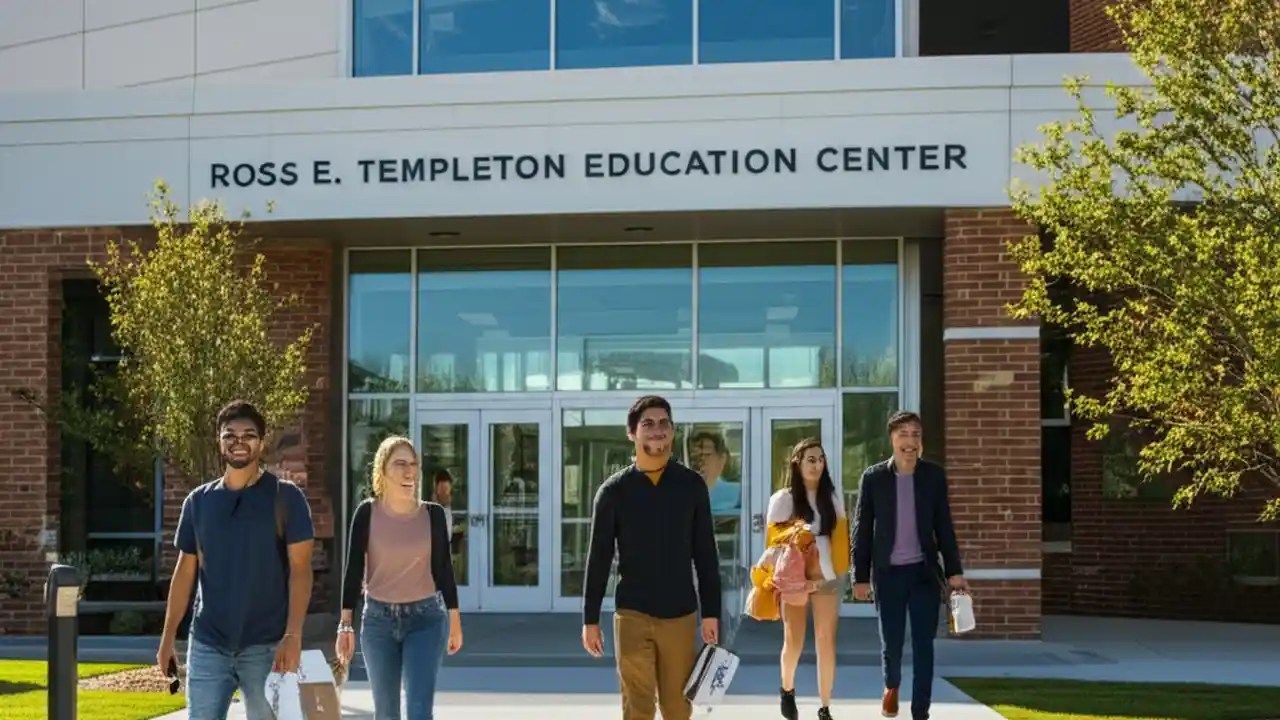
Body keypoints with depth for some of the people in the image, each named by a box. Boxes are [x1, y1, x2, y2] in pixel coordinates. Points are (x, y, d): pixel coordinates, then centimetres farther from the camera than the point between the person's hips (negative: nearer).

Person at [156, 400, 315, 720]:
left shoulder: (285, 496, -2)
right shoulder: (198, 501, 8)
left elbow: (300, 569, -7)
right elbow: (185, 572, 13)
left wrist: (293, 635, -17)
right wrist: (168, 637, 8)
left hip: (266, 645, -3)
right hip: (207, 645, 3)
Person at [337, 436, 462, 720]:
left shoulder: (432, 513, -2)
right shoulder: (367, 513, -5)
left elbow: (443, 568, 6)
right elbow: (353, 570, -3)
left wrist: (455, 620, 8)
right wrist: (345, 624, -8)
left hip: (426, 618, 0)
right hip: (378, 619, 1)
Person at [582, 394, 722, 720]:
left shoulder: (691, 485, 3)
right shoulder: (614, 490, -1)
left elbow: (705, 554, 6)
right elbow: (599, 558, 3)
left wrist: (711, 612, 2)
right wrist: (590, 619, 2)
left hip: (680, 614, 1)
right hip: (632, 615, -1)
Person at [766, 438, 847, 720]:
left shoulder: (832, 498, 8)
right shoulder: (783, 499, -3)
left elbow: (841, 537, 8)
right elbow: (773, 541, -1)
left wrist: (840, 570, -4)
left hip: (827, 579, 2)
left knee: (826, 641, 0)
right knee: (793, 641, 2)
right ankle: (787, 690, 31)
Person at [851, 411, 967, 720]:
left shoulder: (934, 476, 1)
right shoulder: (873, 477, -2)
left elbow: (944, 526, 5)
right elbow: (862, 530, 0)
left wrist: (954, 571, 1)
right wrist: (860, 576, -3)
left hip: (924, 571, 1)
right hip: (888, 573, 0)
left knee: (923, 645, -1)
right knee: (891, 641, 8)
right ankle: (891, 685, 40)